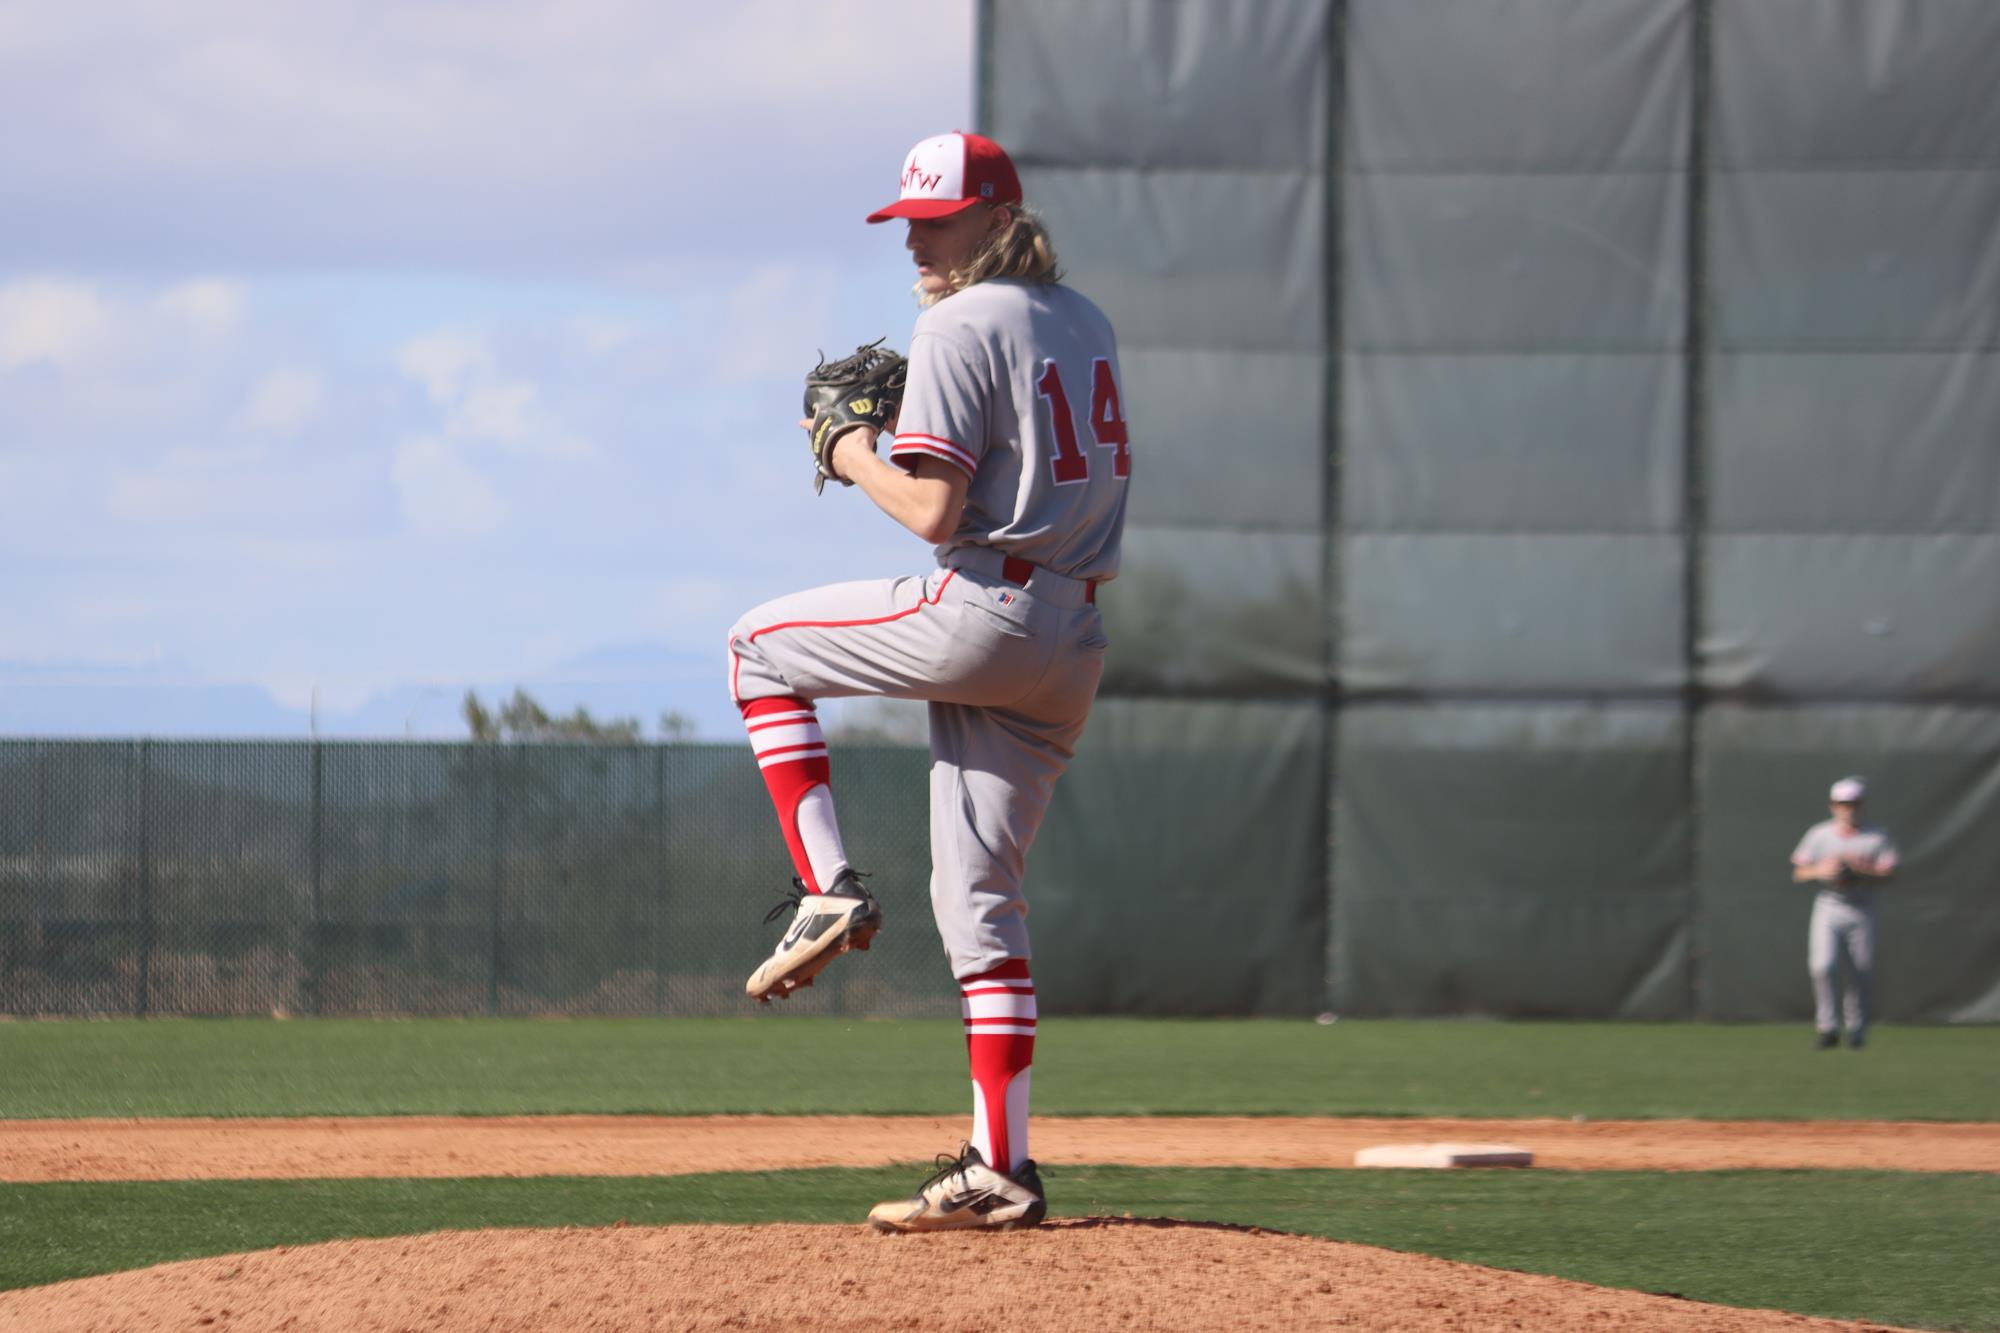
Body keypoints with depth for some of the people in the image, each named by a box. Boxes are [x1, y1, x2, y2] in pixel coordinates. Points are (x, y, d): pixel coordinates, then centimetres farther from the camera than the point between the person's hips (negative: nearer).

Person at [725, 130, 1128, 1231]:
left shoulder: (960, 327, -10)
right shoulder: (1085, 324, 17)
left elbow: (934, 512, -16)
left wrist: (854, 457, 2)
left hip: (981, 613, -8)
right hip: (1075, 641, 8)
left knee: (761, 647, 17)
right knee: (981, 896, 8)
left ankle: (827, 892, 5)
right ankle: (1000, 1170, 2)